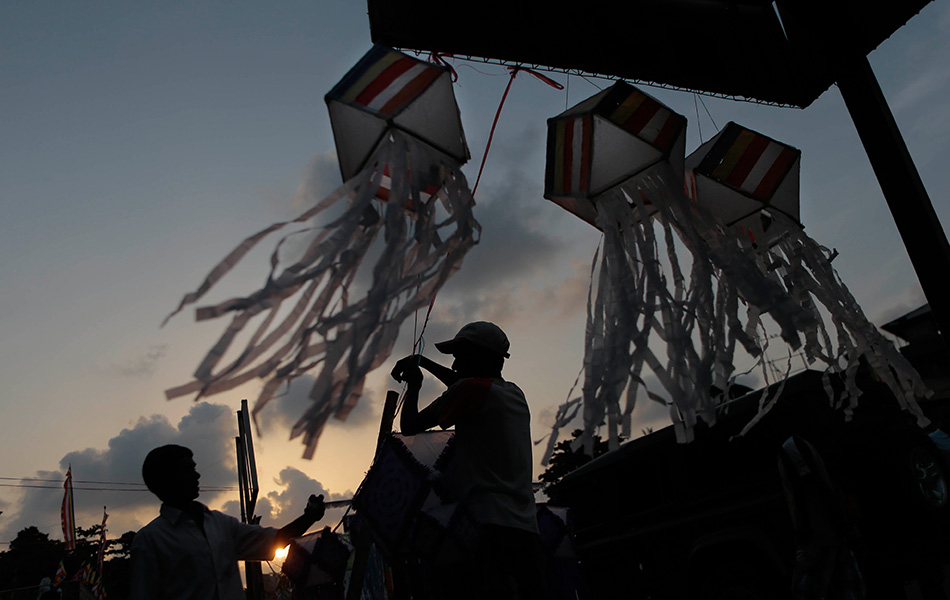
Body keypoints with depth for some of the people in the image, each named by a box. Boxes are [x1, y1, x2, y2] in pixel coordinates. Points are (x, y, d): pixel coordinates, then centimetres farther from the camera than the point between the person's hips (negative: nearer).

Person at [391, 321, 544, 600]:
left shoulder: (471, 389, -3)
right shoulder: (516, 394, 21)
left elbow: (409, 426, 3)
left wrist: (413, 385, 21)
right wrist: (422, 361, 44)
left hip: (490, 527, -8)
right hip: (527, 529, 8)